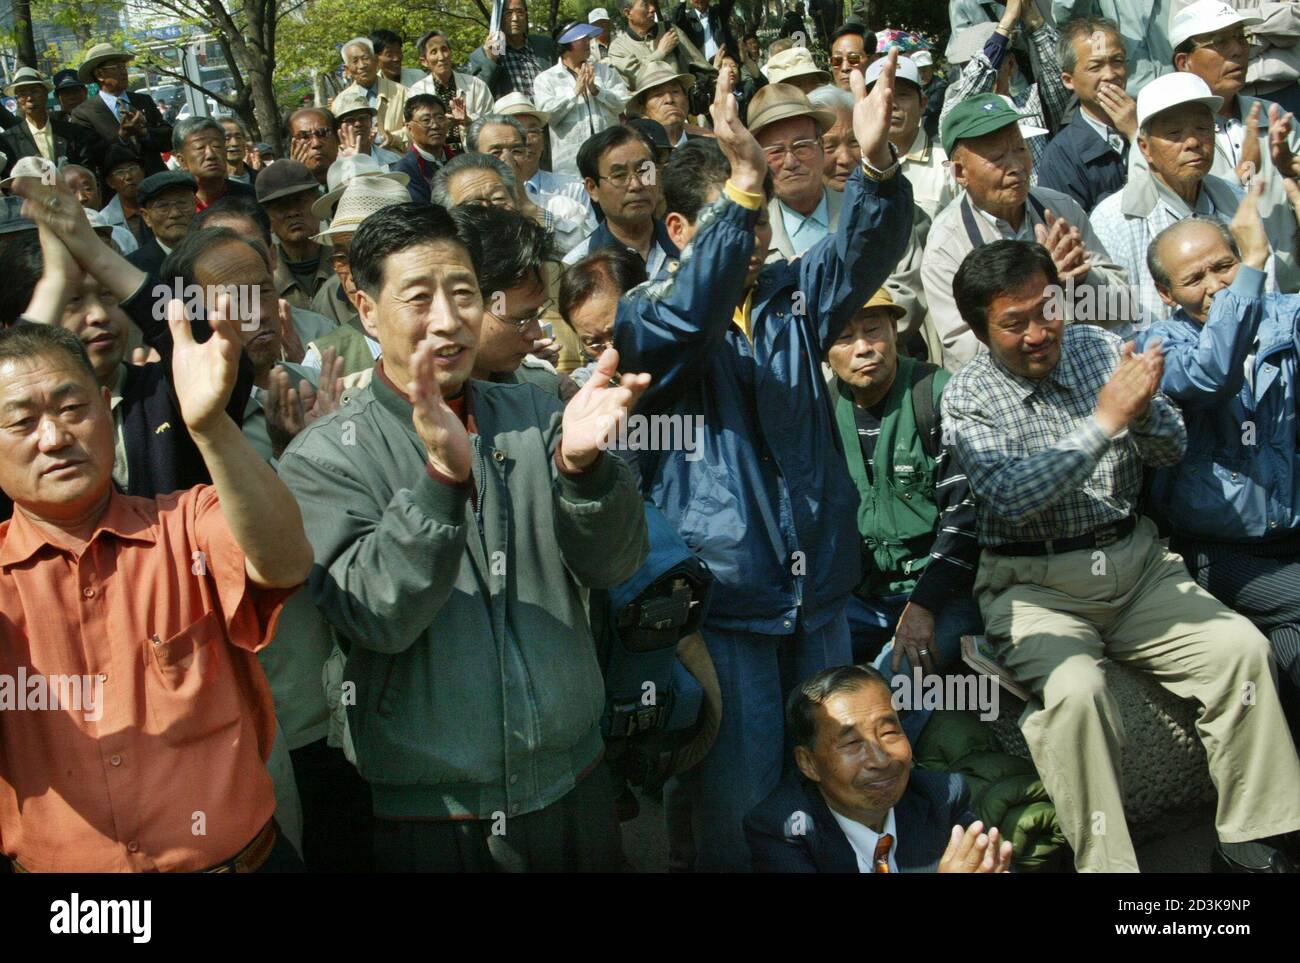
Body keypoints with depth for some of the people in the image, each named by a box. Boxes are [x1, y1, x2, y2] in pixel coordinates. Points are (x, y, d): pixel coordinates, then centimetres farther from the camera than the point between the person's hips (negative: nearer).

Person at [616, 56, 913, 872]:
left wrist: (878, 164, -31)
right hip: (724, 603, -4)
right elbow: (689, 312, -28)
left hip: (820, 592, 5)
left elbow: (864, 250, -11)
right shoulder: (647, 319, -5)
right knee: (737, 803, 2)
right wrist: (740, 188, -40)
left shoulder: (793, 294, 7)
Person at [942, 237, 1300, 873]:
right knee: (1074, 688, -31)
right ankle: (1104, 863, -19)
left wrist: (1144, 410, -16)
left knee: (1243, 648, -14)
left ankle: (1248, 841, -2)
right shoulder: (967, 398, -6)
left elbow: (1172, 453, 7)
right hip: (1033, 582, -4)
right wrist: (1106, 420, -25)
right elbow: (1011, 497, -22)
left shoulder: (1100, 349, 6)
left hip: (1134, 560, 4)